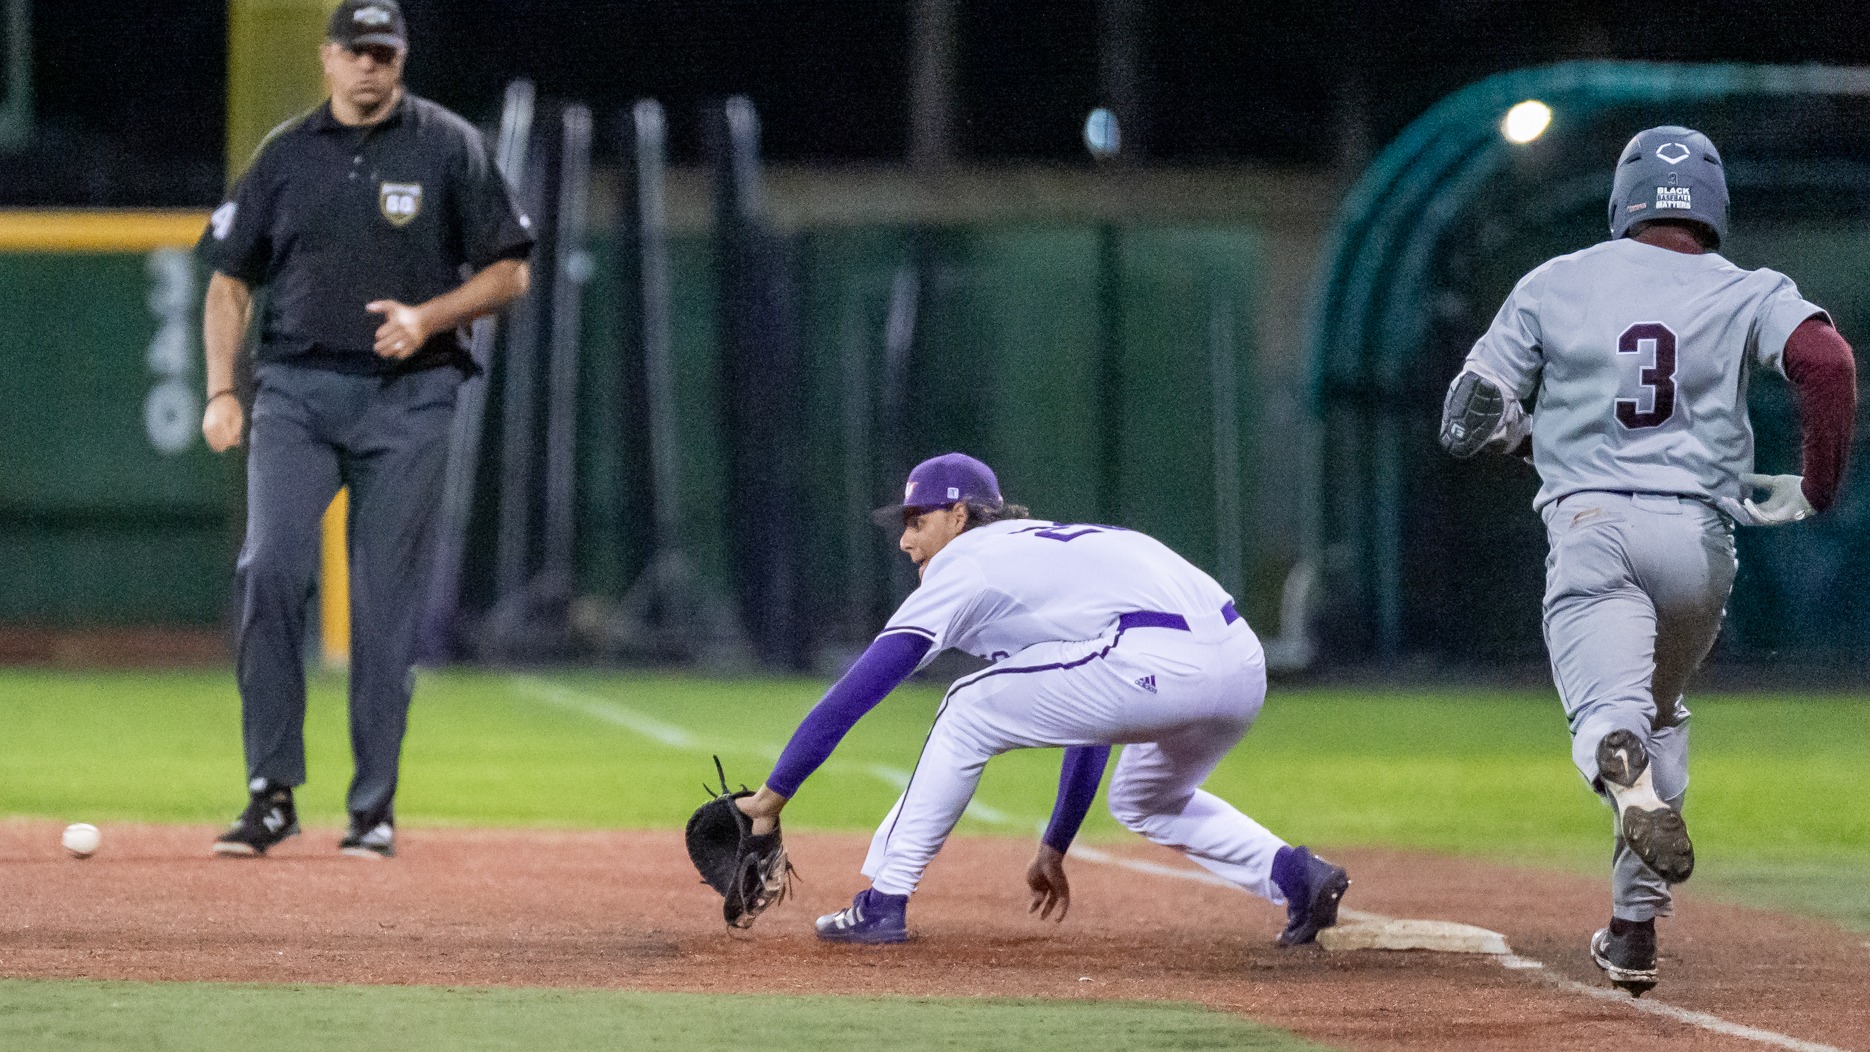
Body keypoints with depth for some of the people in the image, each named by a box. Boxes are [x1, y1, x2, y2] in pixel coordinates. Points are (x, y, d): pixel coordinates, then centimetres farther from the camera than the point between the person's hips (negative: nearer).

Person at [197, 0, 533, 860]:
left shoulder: (449, 148, 2)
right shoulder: (285, 155, 9)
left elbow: (508, 272, 3)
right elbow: (232, 278, 14)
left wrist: (429, 318, -13)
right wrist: (221, 391, 1)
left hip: (406, 398, -1)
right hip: (295, 387, 2)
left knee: (385, 601, -2)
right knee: (270, 569, -14)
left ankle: (374, 805, 6)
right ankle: (272, 792, -9)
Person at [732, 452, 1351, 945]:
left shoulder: (963, 565, 13)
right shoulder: (1052, 544, 36)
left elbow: (855, 693, 9)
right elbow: (1091, 716, 41)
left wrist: (773, 795, 13)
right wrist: (1055, 848, 46)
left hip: (1159, 663, -8)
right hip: (1246, 663, 8)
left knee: (969, 713, 10)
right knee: (1143, 800, 34)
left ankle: (884, 903, 9)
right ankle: (1297, 878, 15)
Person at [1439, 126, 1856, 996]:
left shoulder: (1553, 285, 10)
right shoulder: (1747, 293, 7)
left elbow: (1472, 419, 8)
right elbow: (1827, 363, -13)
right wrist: (1818, 490, -1)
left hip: (1588, 527, -1)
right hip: (1700, 534, 2)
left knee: (1609, 713, -15)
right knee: (1663, 714, 24)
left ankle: (1627, 777, -54)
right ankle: (1635, 925, 17)